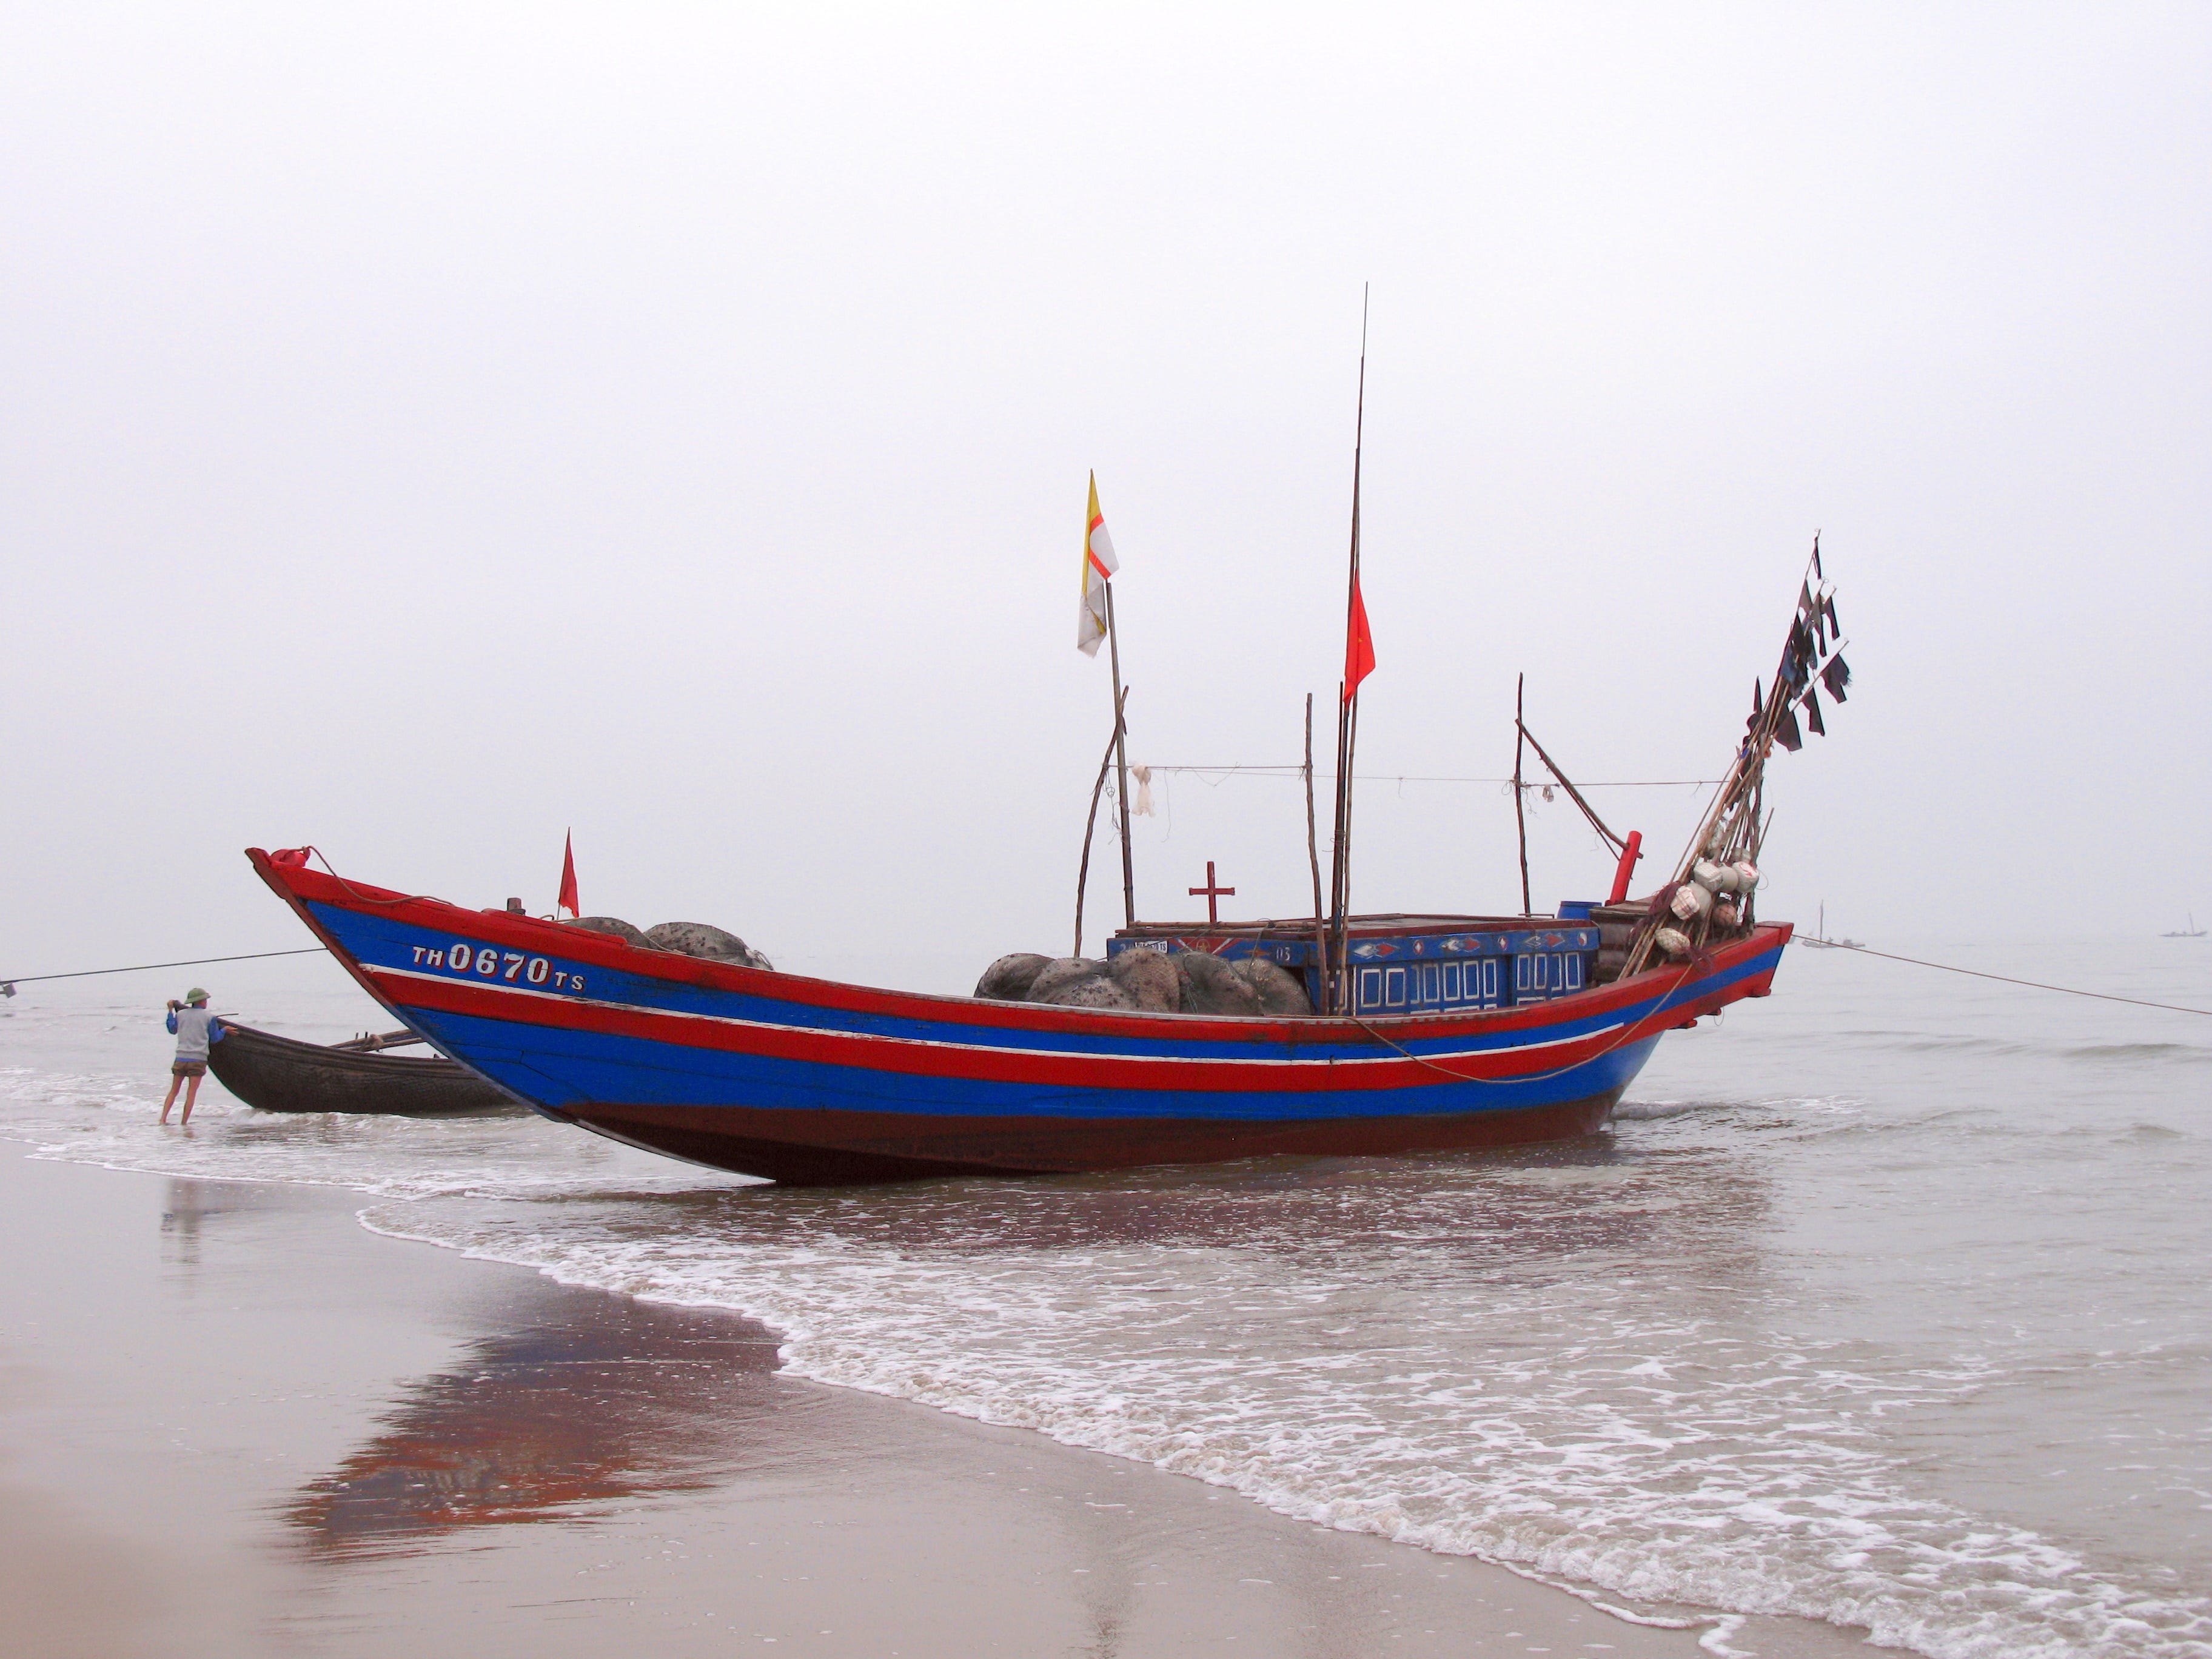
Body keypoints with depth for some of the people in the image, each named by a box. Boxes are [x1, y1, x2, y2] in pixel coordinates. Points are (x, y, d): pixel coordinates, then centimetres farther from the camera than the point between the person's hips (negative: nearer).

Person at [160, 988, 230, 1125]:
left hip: (181, 1057, 3)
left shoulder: (180, 1014, 6)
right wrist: (224, 1030, 21)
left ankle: (163, 1118, 0)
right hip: (198, 1059, -3)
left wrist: (170, 1011, 33)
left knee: (173, 1091, 11)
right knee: (191, 1093, 0)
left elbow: (173, 1029, 23)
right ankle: (183, 1123, -2)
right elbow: (215, 1038, 3)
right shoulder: (209, 1017, -2)